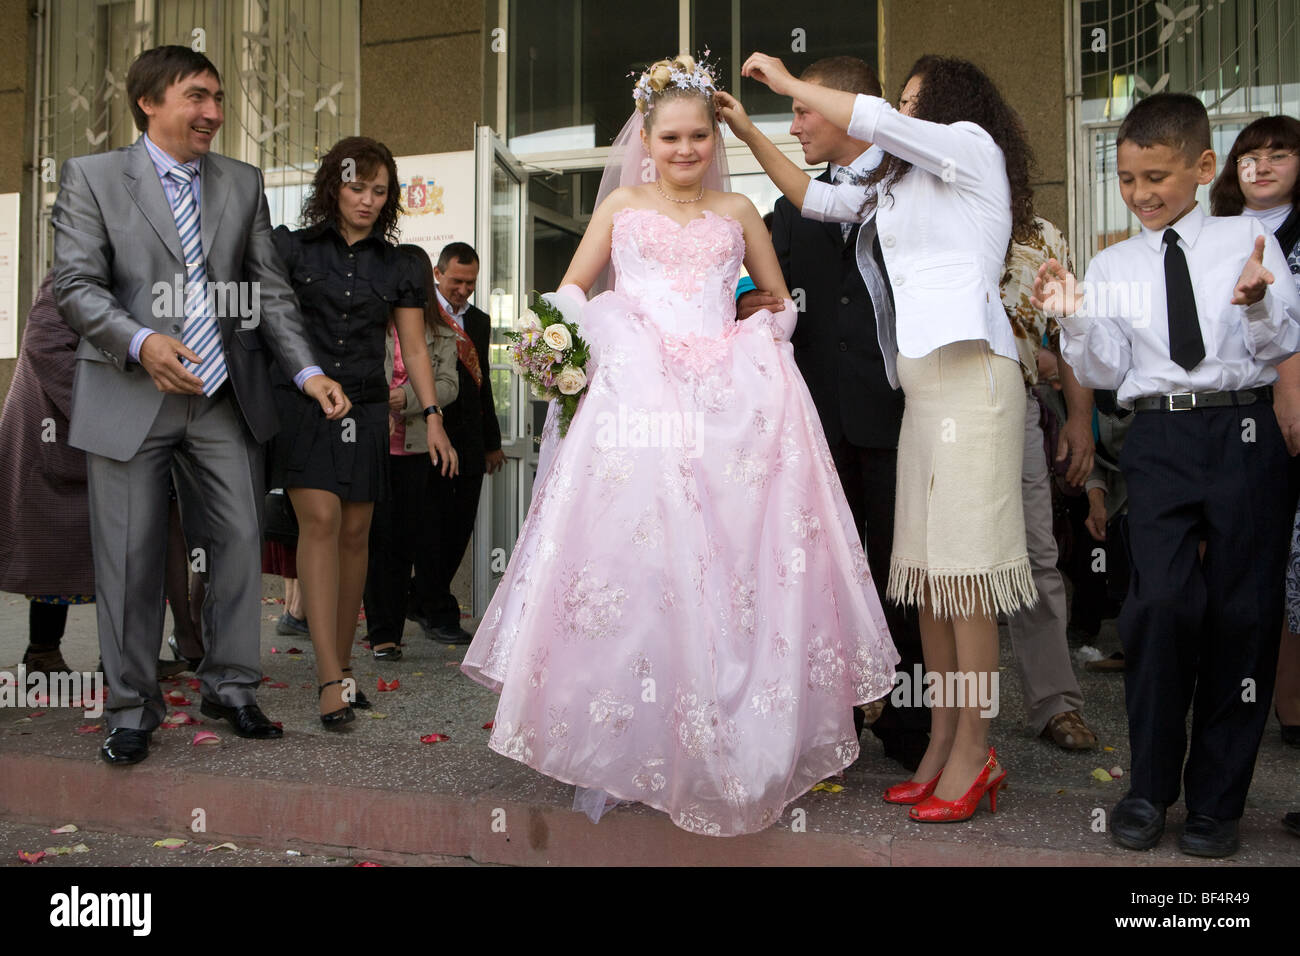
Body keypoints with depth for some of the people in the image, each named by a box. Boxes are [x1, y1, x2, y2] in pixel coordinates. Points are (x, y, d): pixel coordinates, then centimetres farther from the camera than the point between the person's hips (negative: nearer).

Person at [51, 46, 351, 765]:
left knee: (242, 541, 6)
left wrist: (308, 372, -6)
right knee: (130, 557, 4)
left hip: (228, 399, 3)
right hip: (130, 400, -3)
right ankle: (132, 709, 19)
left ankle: (230, 686, 24)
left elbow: (268, 290, 8)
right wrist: (141, 341, -25)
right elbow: (75, 286, -6)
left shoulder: (244, 183, 11)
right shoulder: (91, 177, 2)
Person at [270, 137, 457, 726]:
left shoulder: (396, 267, 12)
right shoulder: (293, 248, 7)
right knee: (320, 521, -16)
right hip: (301, 403, -2)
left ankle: (342, 663, 15)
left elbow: (414, 349, 11)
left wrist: (432, 418, 2)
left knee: (354, 533, 2)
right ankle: (331, 677, -18)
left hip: (365, 410, 3)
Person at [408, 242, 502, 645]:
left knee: (461, 525, 8)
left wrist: (493, 441, 22)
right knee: (435, 525, -1)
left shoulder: (480, 321, 17)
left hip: (470, 439, 6)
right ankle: (438, 612, 8)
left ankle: (421, 599, 25)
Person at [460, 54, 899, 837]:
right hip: (640, 395, -1)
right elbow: (570, 289, 18)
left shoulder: (738, 211, 18)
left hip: (732, 398, 1)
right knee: (638, 558, -8)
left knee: (739, 558, -5)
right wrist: (600, 325, -2)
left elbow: (782, 299, 24)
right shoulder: (623, 207, 16)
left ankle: (744, 740, 7)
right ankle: (637, 738, 3)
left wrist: (766, 335, 4)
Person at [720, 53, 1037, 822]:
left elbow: (872, 121, -6)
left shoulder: (974, 145, 6)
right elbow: (816, 198, 28)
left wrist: (786, 80, 6)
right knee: (925, 567, 4)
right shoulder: (902, 188, 28)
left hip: (969, 371, -8)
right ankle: (942, 743, 9)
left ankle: (974, 753, -4)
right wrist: (749, 131, 23)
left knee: (963, 564, -10)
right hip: (922, 382, 8)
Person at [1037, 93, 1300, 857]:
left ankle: (1217, 799, 17)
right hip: (1159, 438, 0)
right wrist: (1075, 316, -8)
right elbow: (1105, 373, 7)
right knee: (1162, 599, -15)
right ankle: (1150, 786, 5)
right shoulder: (1112, 266, 11)